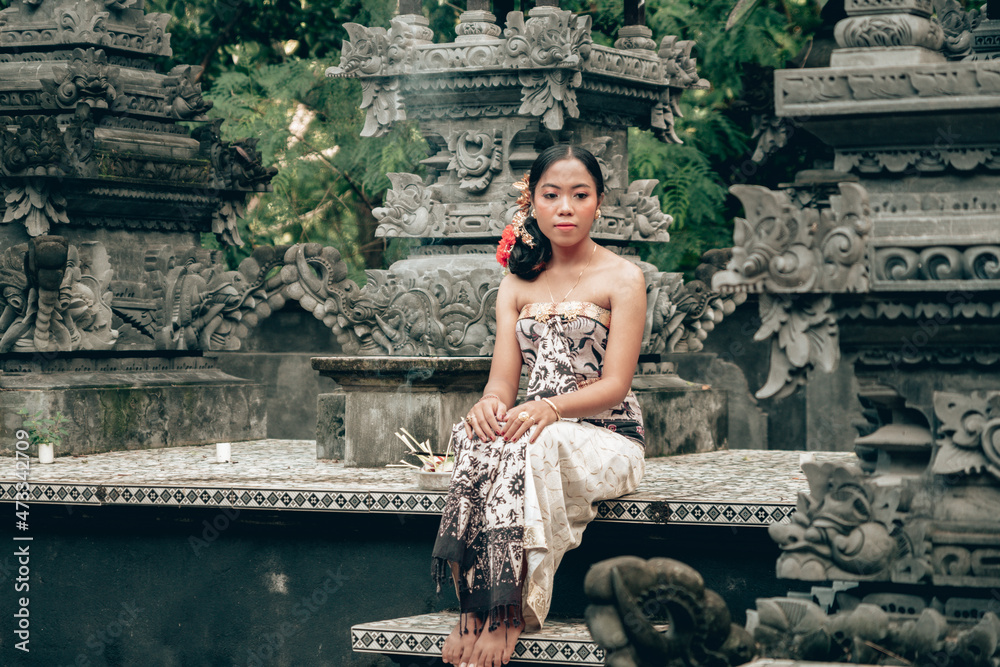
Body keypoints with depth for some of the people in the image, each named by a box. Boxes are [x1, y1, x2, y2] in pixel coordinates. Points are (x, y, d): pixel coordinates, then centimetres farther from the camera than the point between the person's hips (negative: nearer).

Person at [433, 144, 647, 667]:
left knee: (530, 447, -37)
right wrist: (490, 403, -21)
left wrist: (551, 409, -29)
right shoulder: (516, 285, 15)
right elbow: (504, 378, 6)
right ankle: (476, 610, -36)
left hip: (607, 437, -4)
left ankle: (504, 614, -36)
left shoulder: (623, 279, 0)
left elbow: (614, 385, -9)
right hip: (538, 430, 4)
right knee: (480, 440, -32)